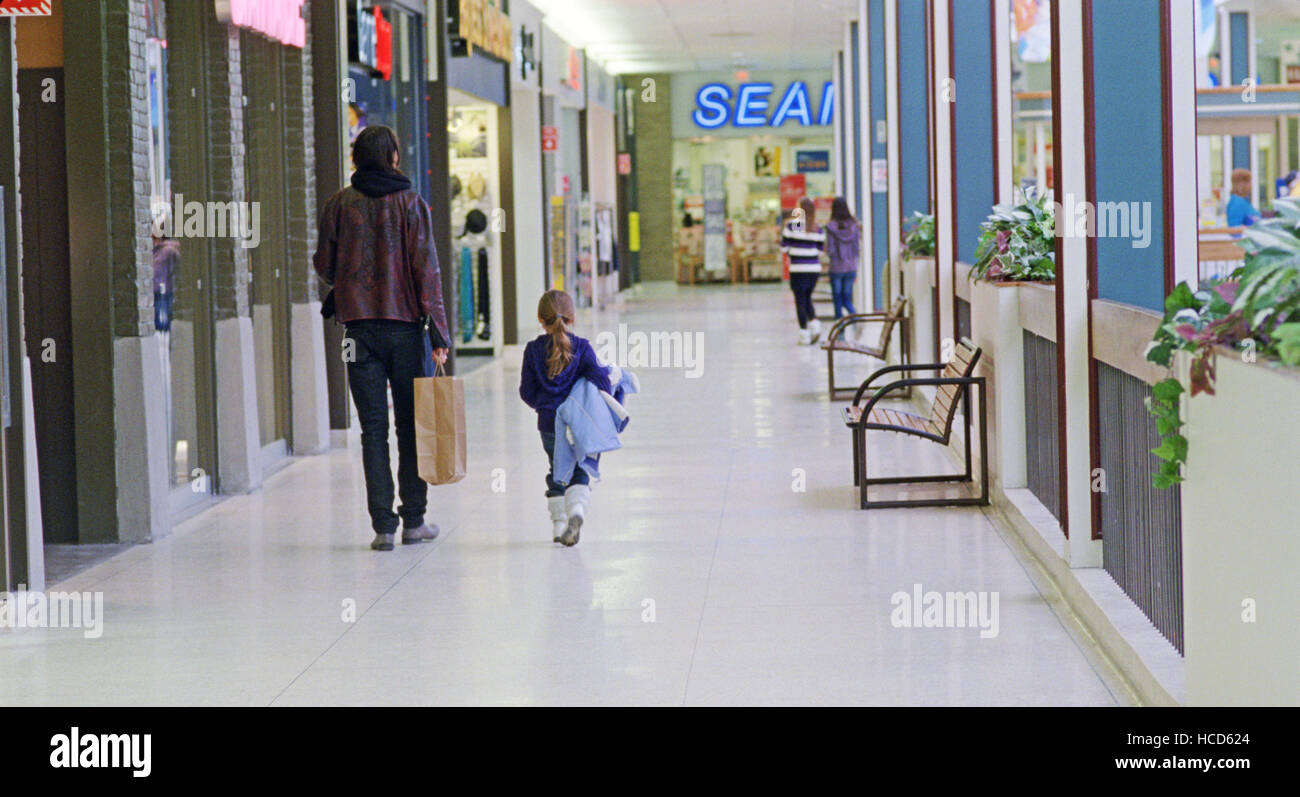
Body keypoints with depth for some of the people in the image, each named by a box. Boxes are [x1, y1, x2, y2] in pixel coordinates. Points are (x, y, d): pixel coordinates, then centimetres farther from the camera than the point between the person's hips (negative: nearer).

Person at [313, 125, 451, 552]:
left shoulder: (338, 205, 2)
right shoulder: (411, 204, -2)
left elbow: (324, 265, 7)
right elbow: (425, 268, -7)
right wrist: (438, 331, -6)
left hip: (360, 328, 1)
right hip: (406, 326, -1)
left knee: (373, 428, 3)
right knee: (411, 425, 8)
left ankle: (383, 525, -2)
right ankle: (414, 520, 10)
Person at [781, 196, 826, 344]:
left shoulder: (792, 225, -9)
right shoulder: (818, 229, 3)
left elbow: (784, 247, -5)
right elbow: (820, 251, 9)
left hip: (798, 268, -4)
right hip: (814, 268, 4)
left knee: (800, 301, 3)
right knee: (807, 298, 20)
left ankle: (804, 334, 1)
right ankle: (814, 324, 2)